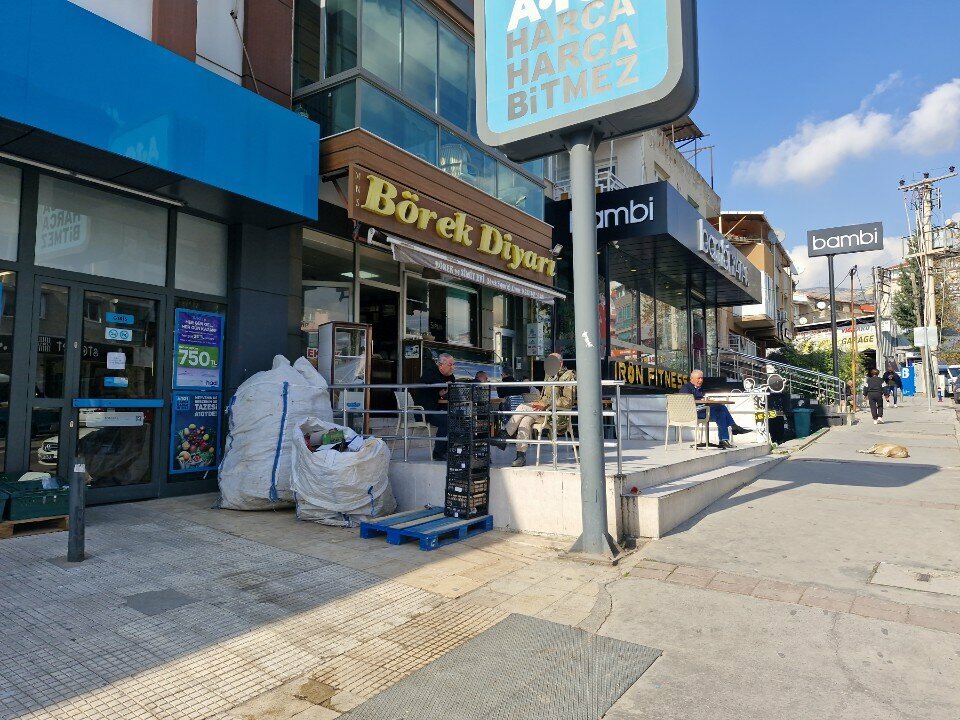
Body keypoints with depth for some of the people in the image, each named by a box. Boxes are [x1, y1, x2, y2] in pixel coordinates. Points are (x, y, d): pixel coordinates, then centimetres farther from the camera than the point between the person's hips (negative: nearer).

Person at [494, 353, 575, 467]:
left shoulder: (569, 376, -2)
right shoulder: (549, 376, 22)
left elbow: (567, 401, -12)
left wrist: (545, 404, -18)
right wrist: (538, 402, 4)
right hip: (545, 411, 7)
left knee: (523, 407, -20)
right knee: (525, 420, -23)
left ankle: (504, 436, -9)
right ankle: (521, 456, -23)